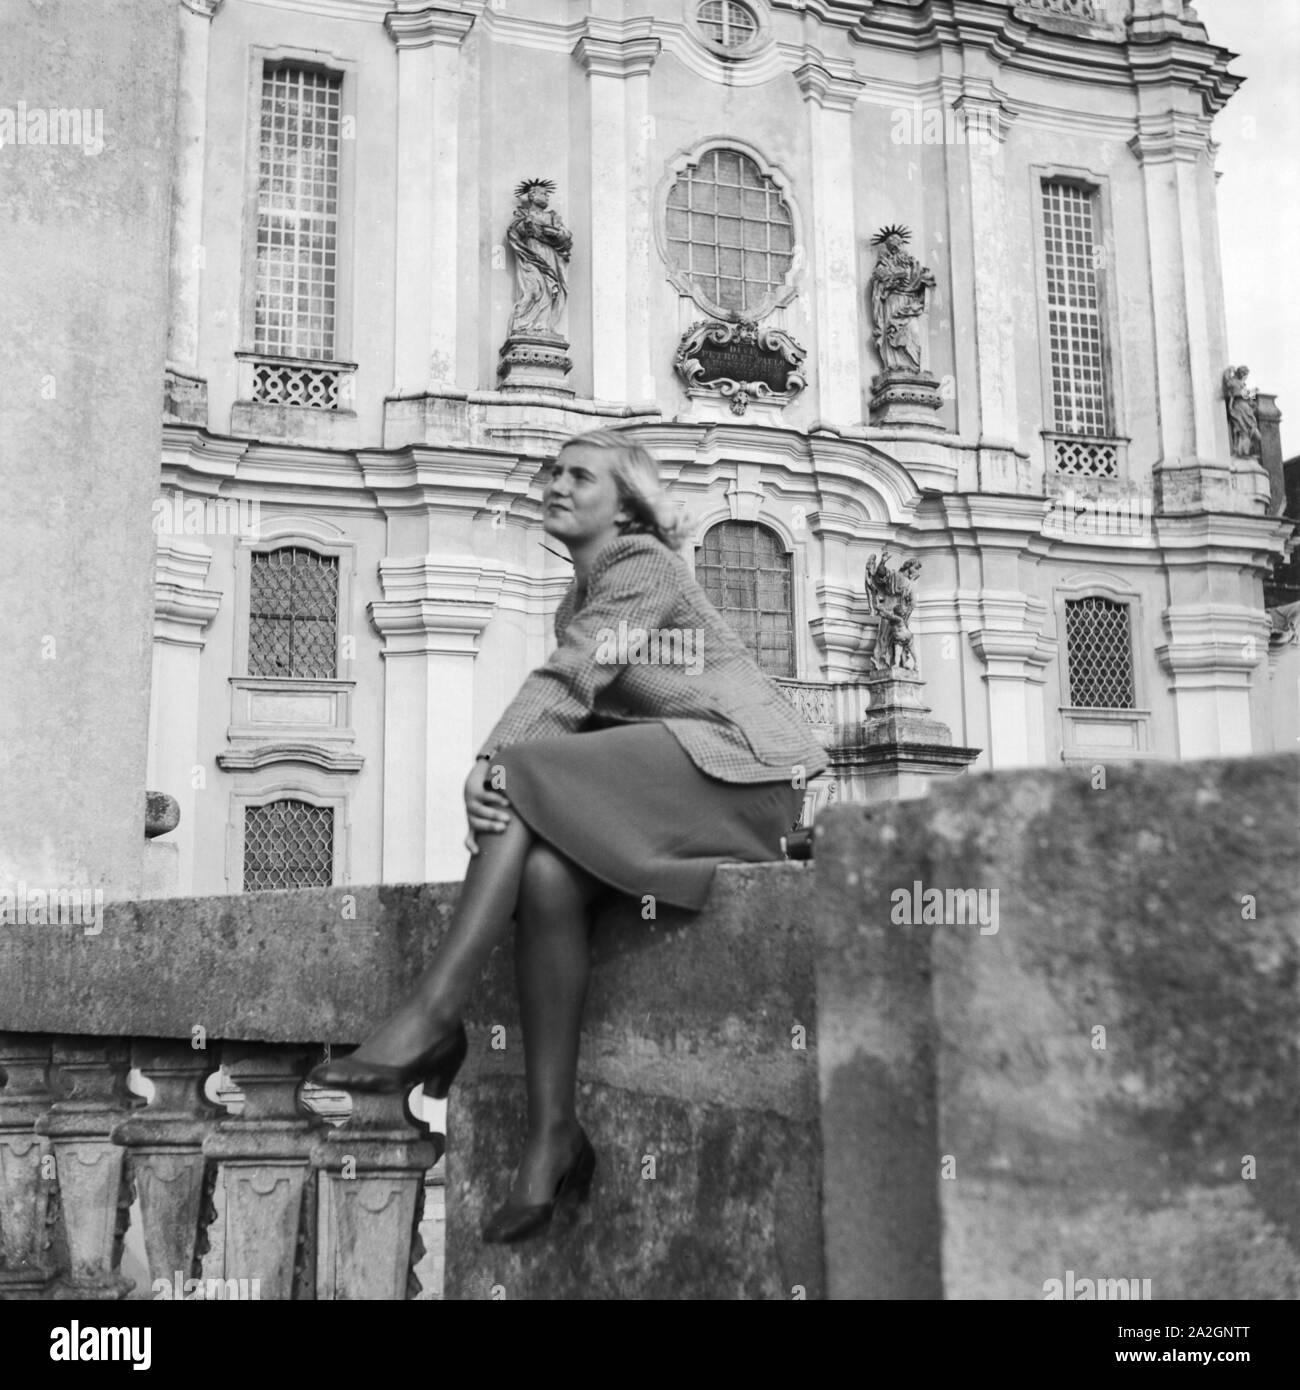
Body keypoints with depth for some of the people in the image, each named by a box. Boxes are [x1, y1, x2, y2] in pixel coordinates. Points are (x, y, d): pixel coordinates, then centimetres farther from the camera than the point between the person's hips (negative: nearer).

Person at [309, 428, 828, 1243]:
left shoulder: (643, 568, -2)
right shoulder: (578, 602, 23)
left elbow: (567, 684, -18)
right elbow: (573, 716, 8)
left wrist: (494, 764, -27)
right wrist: (499, 775, -12)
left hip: (745, 767, -6)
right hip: (668, 780, 7)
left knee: (528, 779, -22)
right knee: (548, 872, -21)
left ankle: (433, 1019, -23)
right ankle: (552, 1139, -23)